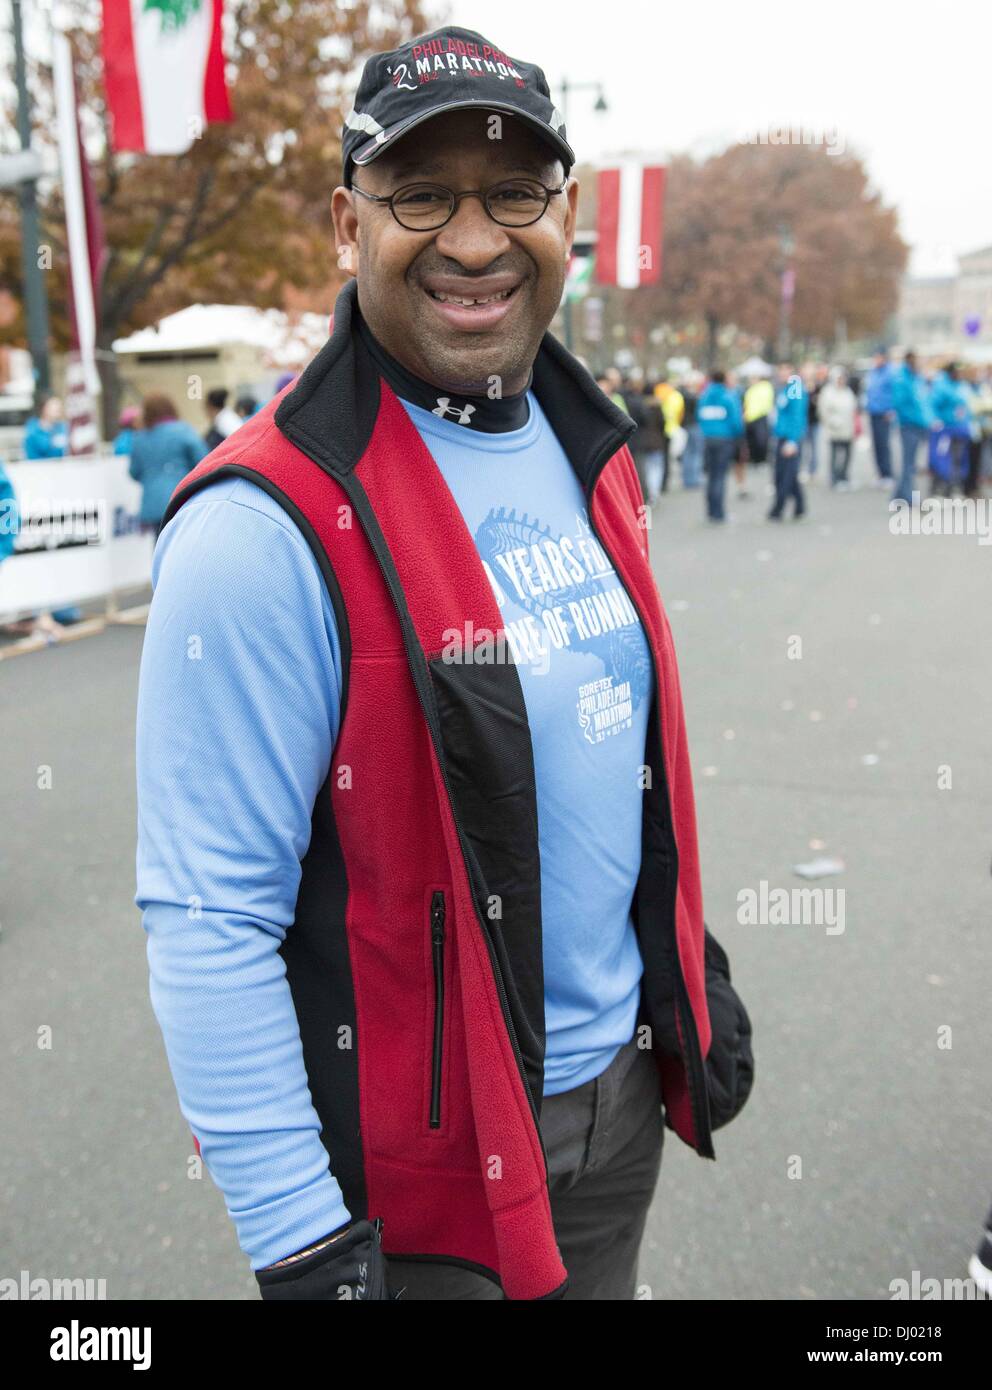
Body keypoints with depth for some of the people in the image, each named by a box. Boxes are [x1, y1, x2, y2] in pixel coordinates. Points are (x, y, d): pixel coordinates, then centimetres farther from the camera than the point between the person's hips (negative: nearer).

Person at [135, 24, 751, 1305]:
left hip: (621, 1079, 7)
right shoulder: (271, 530, -24)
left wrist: (692, 968, 14)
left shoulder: (584, 452, 1)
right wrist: (301, 1248, -18)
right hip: (430, 1158, -7)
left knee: (602, 1281, 27)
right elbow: (208, 924, -22)